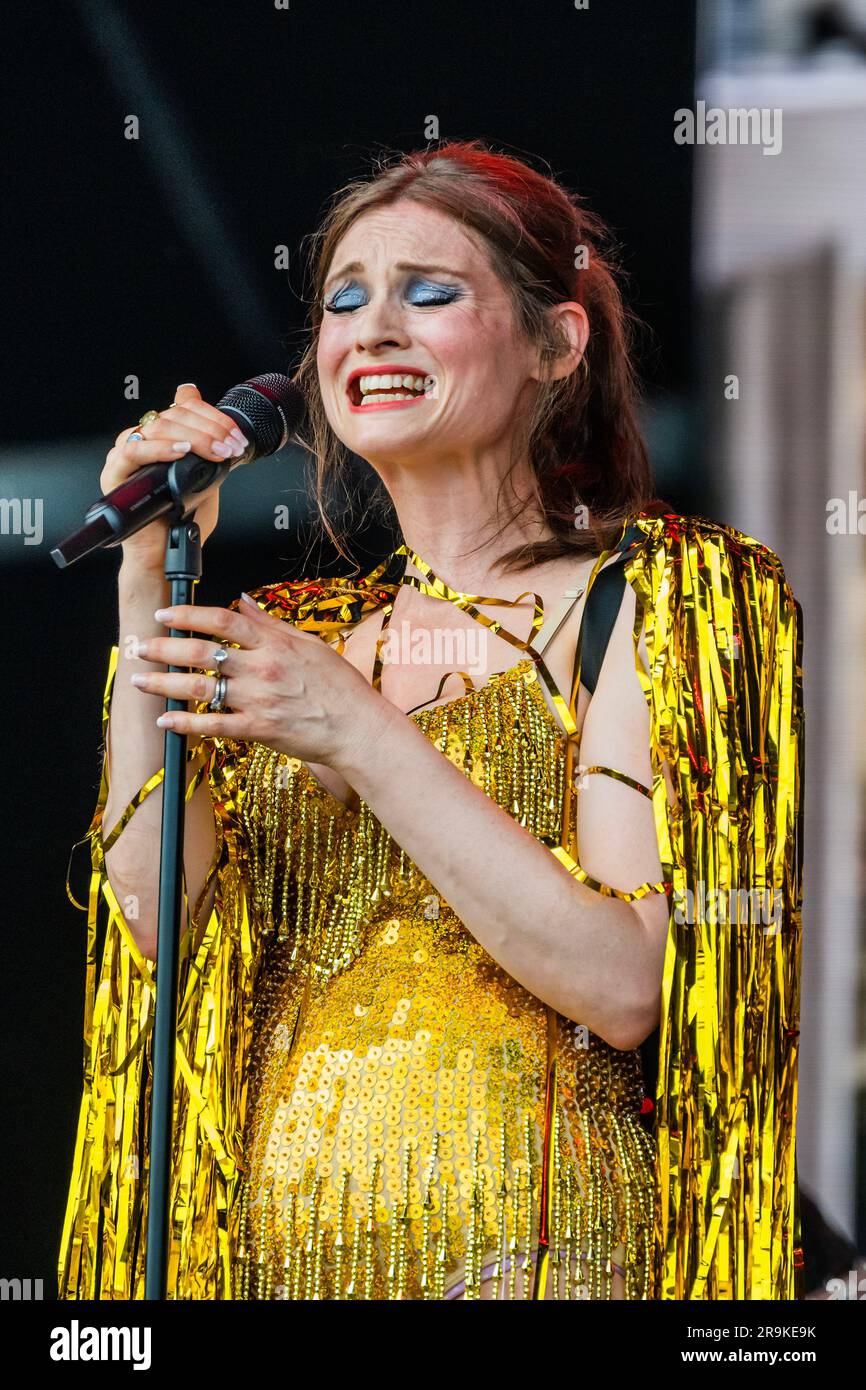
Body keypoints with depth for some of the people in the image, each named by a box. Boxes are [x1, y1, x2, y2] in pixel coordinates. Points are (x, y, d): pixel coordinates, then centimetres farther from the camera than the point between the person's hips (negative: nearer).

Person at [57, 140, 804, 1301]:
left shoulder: (662, 596, -4)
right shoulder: (294, 636, 12)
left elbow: (633, 987, -15)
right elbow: (160, 921, -2)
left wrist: (362, 737, -16)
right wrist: (152, 586, -5)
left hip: (533, 1248, -5)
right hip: (275, 1248, 5)